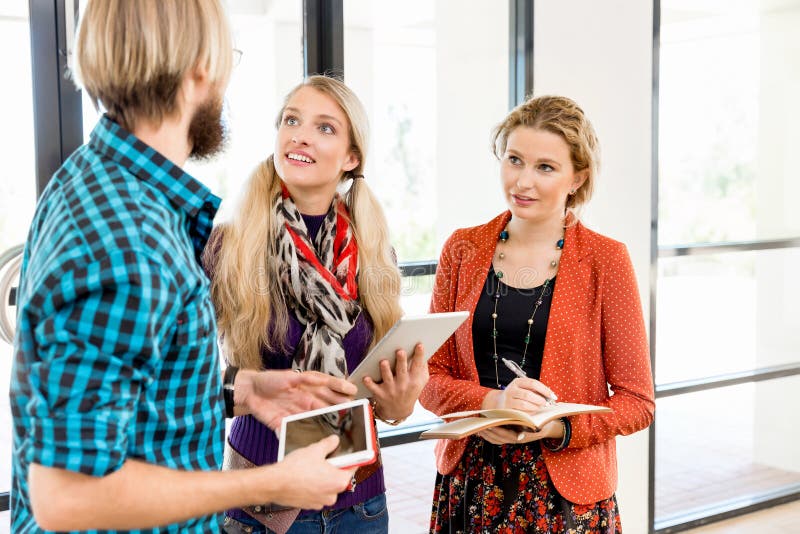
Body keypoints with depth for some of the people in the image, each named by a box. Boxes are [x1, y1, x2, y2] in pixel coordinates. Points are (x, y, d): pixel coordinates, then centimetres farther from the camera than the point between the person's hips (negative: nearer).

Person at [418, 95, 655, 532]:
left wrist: (556, 428, -20)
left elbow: (636, 402, -4)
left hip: (566, 493, -2)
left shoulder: (605, 260, -6)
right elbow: (430, 377, 3)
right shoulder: (463, 250, 2)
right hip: (470, 485, 2)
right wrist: (490, 403, -16)